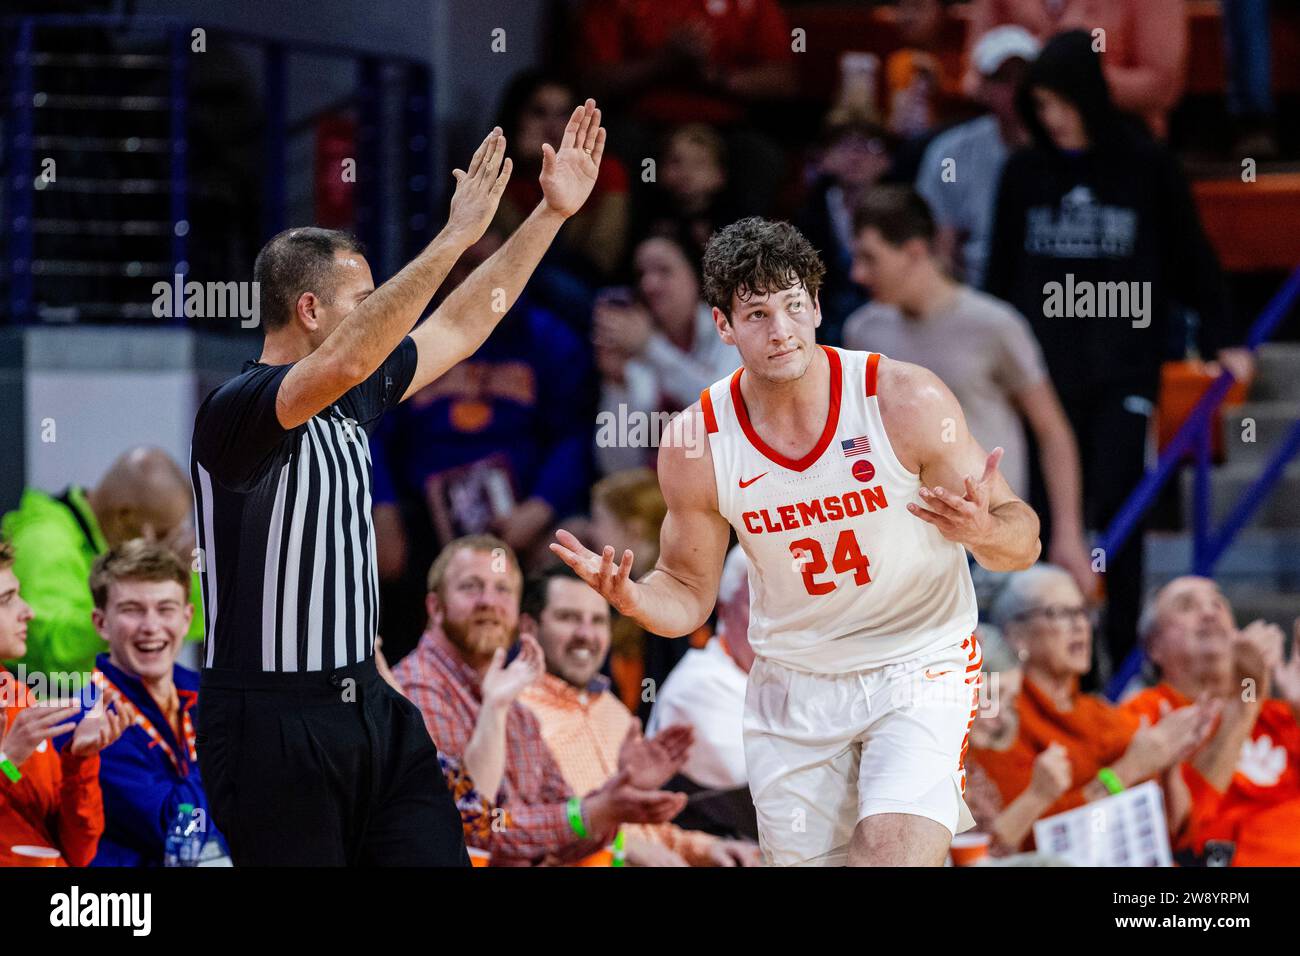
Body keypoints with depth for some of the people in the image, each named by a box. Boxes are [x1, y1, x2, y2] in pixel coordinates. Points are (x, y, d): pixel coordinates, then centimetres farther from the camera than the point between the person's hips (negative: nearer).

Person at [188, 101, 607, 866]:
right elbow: (349, 359, -33)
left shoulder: (351, 403, 10)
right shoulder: (236, 412, -16)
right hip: (271, 721, -8)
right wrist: (455, 237, -34)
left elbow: (463, 326, 19)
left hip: (367, 703, 8)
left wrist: (554, 212, 16)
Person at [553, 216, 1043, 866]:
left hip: (918, 668, -3)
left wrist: (983, 530, -33)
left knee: (894, 856, -24)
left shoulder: (908, 400, -16)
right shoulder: (696, 445, -9)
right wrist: (632, 598, -19)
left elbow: (1021, 541, -9)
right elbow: (690, 594, 4)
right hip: (792, 685, 3)